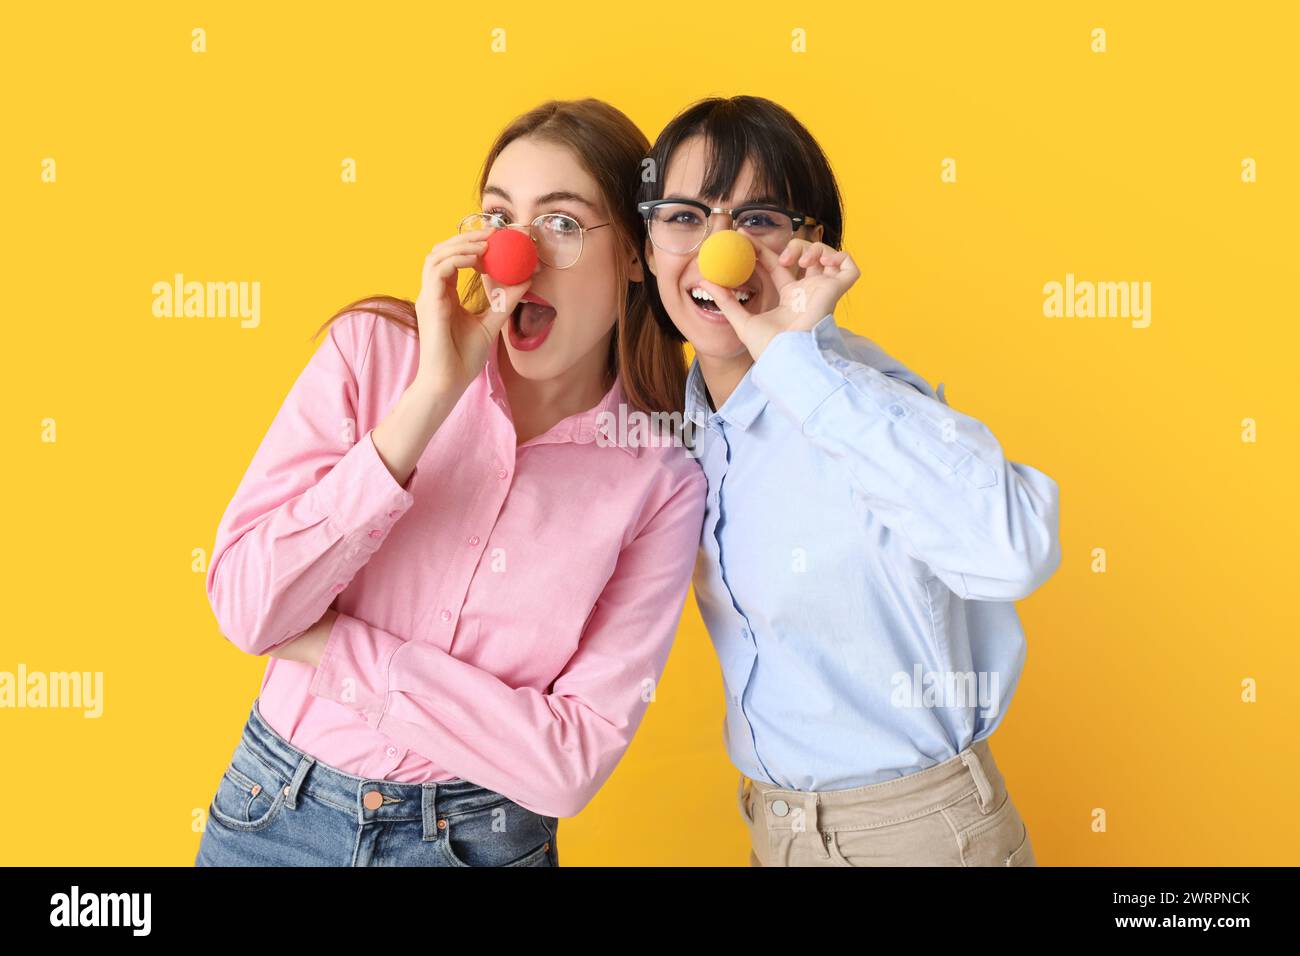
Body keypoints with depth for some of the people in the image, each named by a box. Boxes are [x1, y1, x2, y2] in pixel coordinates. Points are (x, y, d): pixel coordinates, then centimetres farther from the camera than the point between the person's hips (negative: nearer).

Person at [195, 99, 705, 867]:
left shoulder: (663, 481, -13)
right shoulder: (373, 349, -11)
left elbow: (573, 761, -16)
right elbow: (245, 608, -18)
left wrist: (332, 645, -19)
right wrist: (428, 399, -26)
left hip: (484, 835, -1)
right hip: (276, 813, 1)